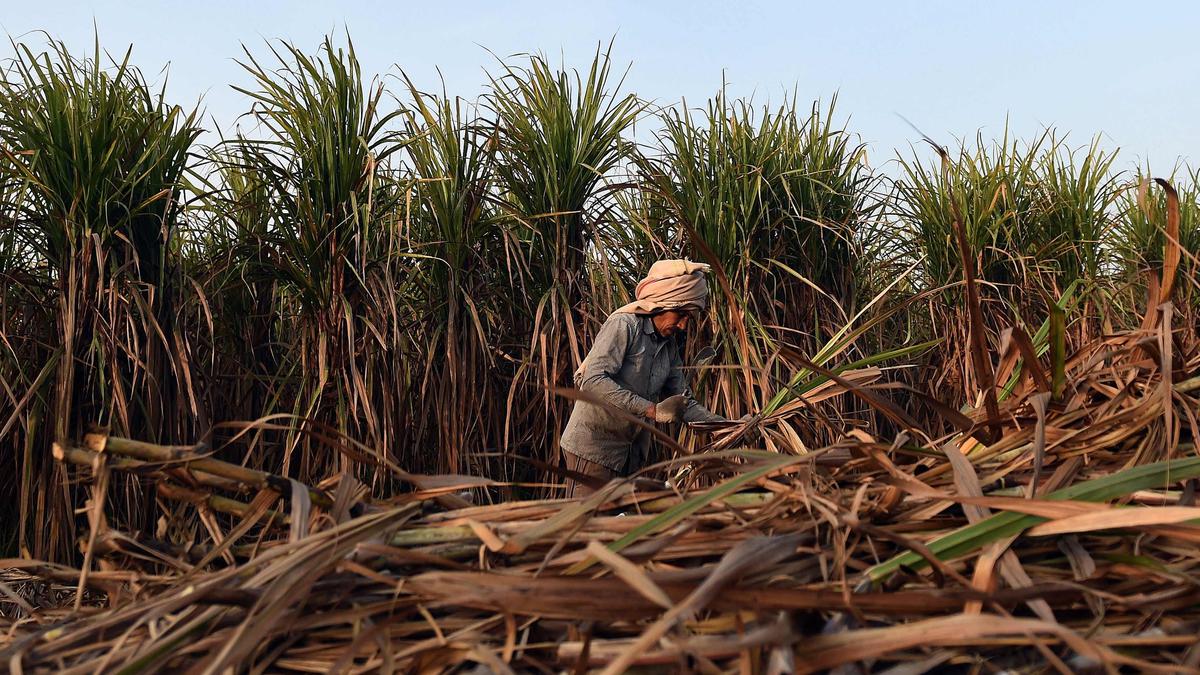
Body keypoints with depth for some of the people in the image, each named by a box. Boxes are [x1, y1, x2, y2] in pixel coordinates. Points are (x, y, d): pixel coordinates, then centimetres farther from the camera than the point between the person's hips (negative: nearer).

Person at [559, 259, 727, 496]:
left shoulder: (670, 346, 10)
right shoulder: (623, 325, -14)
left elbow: (684, 403, 12)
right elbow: (593, 380, -26)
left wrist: (724, 425, -5)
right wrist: (652, 410, -29)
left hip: (633, 454, 8)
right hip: (593, 447, -8)